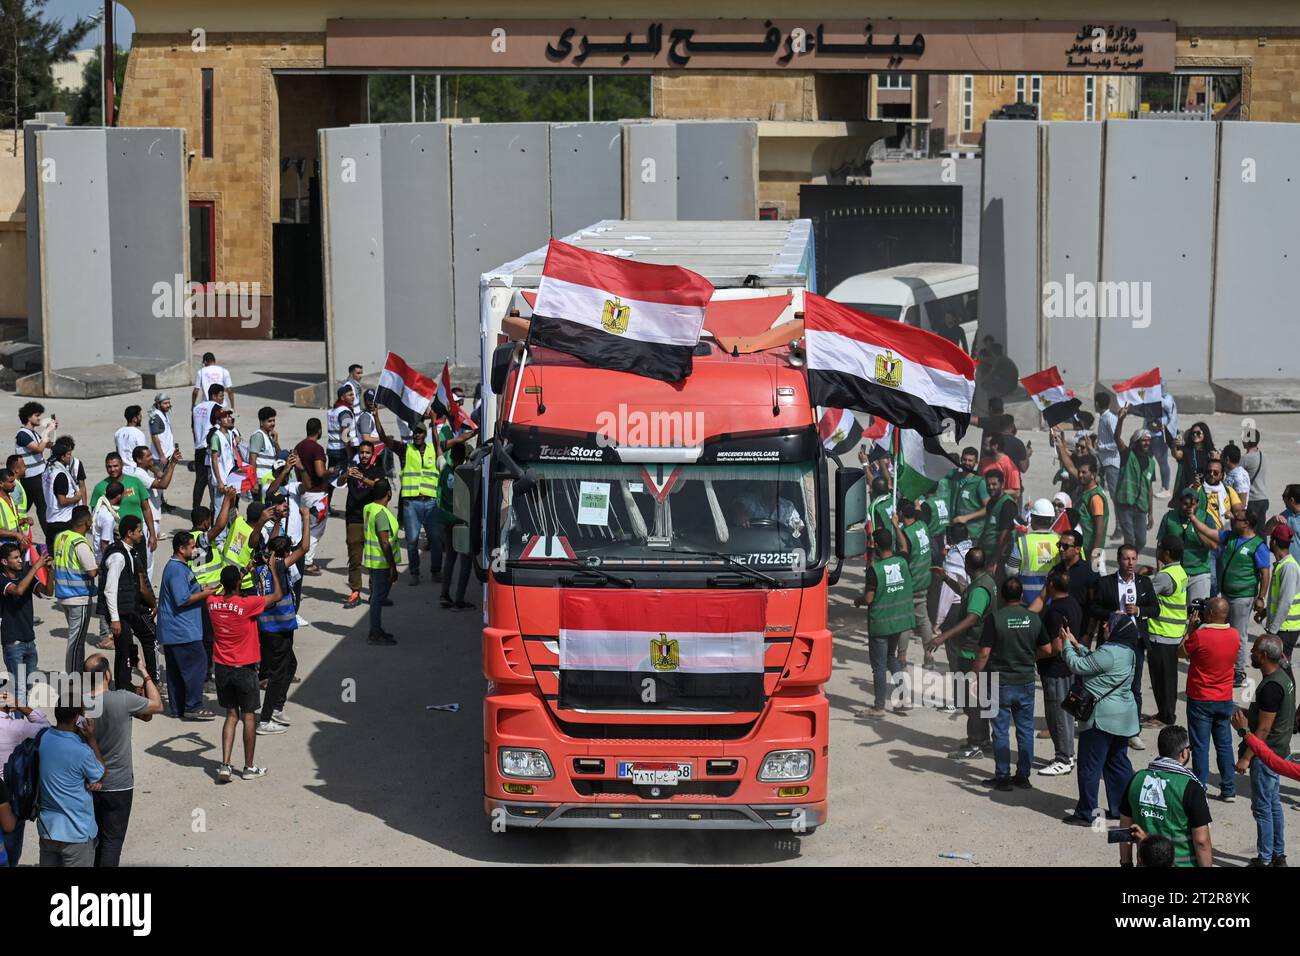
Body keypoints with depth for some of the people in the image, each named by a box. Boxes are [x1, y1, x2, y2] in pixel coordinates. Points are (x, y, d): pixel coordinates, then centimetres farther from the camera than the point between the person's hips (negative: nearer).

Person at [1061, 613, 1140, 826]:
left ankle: (1085, 814, 5)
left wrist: (1068, 644, -2)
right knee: (1118, 763, 16)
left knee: (1090, 766, 0)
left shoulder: (1108, 652, -23)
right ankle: (1121, 808, 20)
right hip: (1122, 717, 9)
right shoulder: (1128, 651, 8)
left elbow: (1078, 666, -16)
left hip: (1102, 718, -9)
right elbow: (1093, 661, 17)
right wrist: (1077, 645, 16)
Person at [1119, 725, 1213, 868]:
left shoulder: (1137, 779, -2)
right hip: (1182, 863, -4)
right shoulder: (1191, 787, -17)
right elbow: (1201, 841, -16)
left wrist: (1126, 863, 15)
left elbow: (1125, 829, 5)